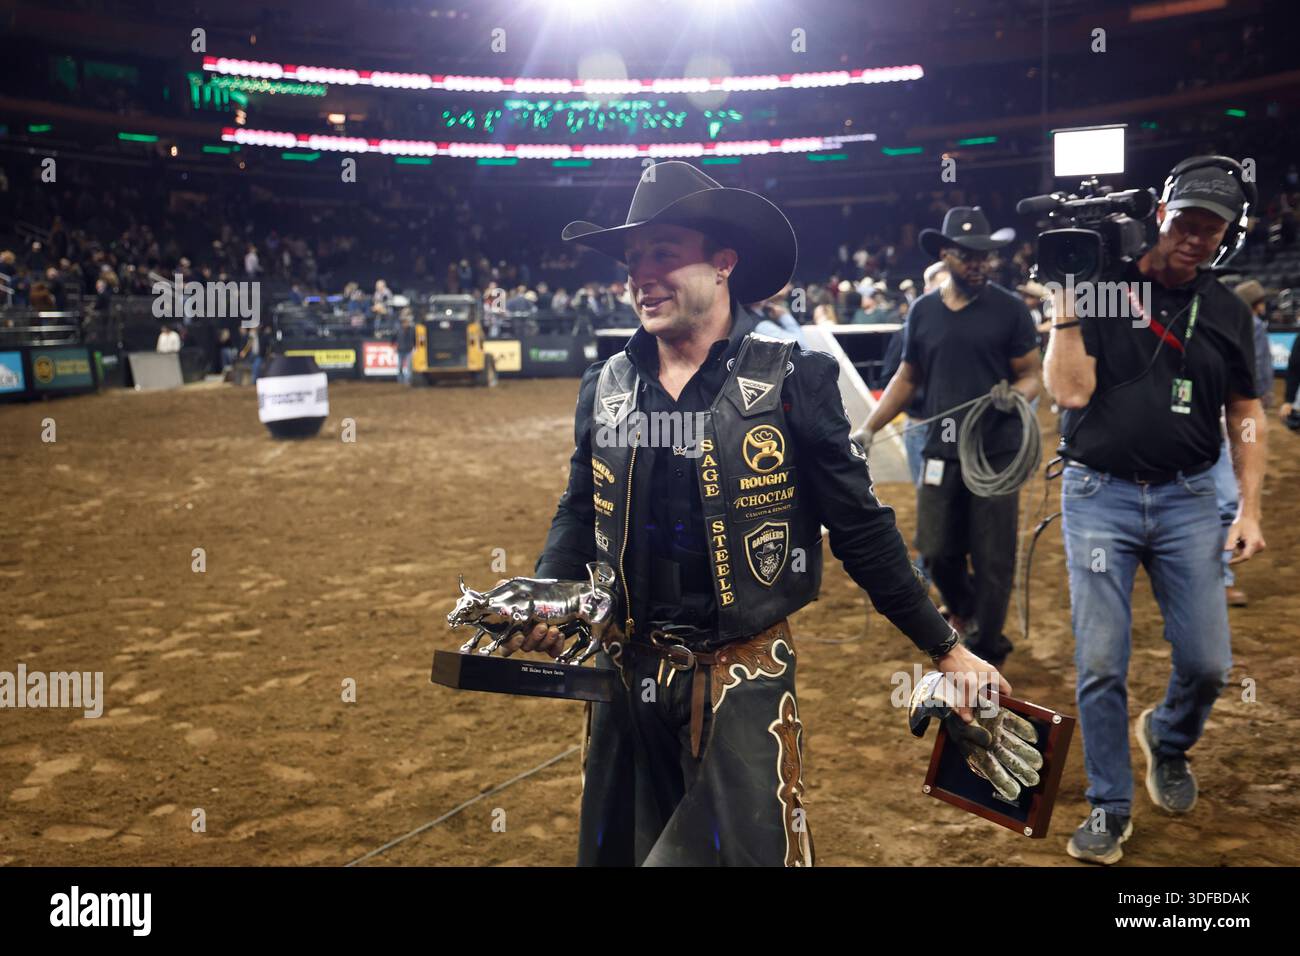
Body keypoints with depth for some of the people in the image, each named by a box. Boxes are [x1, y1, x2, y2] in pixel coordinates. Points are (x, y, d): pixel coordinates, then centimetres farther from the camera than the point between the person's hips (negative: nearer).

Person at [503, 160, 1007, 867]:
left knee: (750, 847, 4)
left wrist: (945, 648, -5)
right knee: (620, 848, 19)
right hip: (629, 675, 5)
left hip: (746, 682, -4)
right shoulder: (605, 386, 2)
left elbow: (861, 528, -6)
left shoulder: (793, 379, -11)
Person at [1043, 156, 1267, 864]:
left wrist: (1250, 508, 5)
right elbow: (1071, 391, -12)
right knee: (1101, 664, -2)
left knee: (1207, 661, 1)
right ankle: (1110, 807, 15)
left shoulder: (1227, 313, 7)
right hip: (1099, 495, -3)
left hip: (1187, 500, 3)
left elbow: (1245, 412, 11)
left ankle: (1167, 739, 34)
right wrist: (1067, 302, -17)